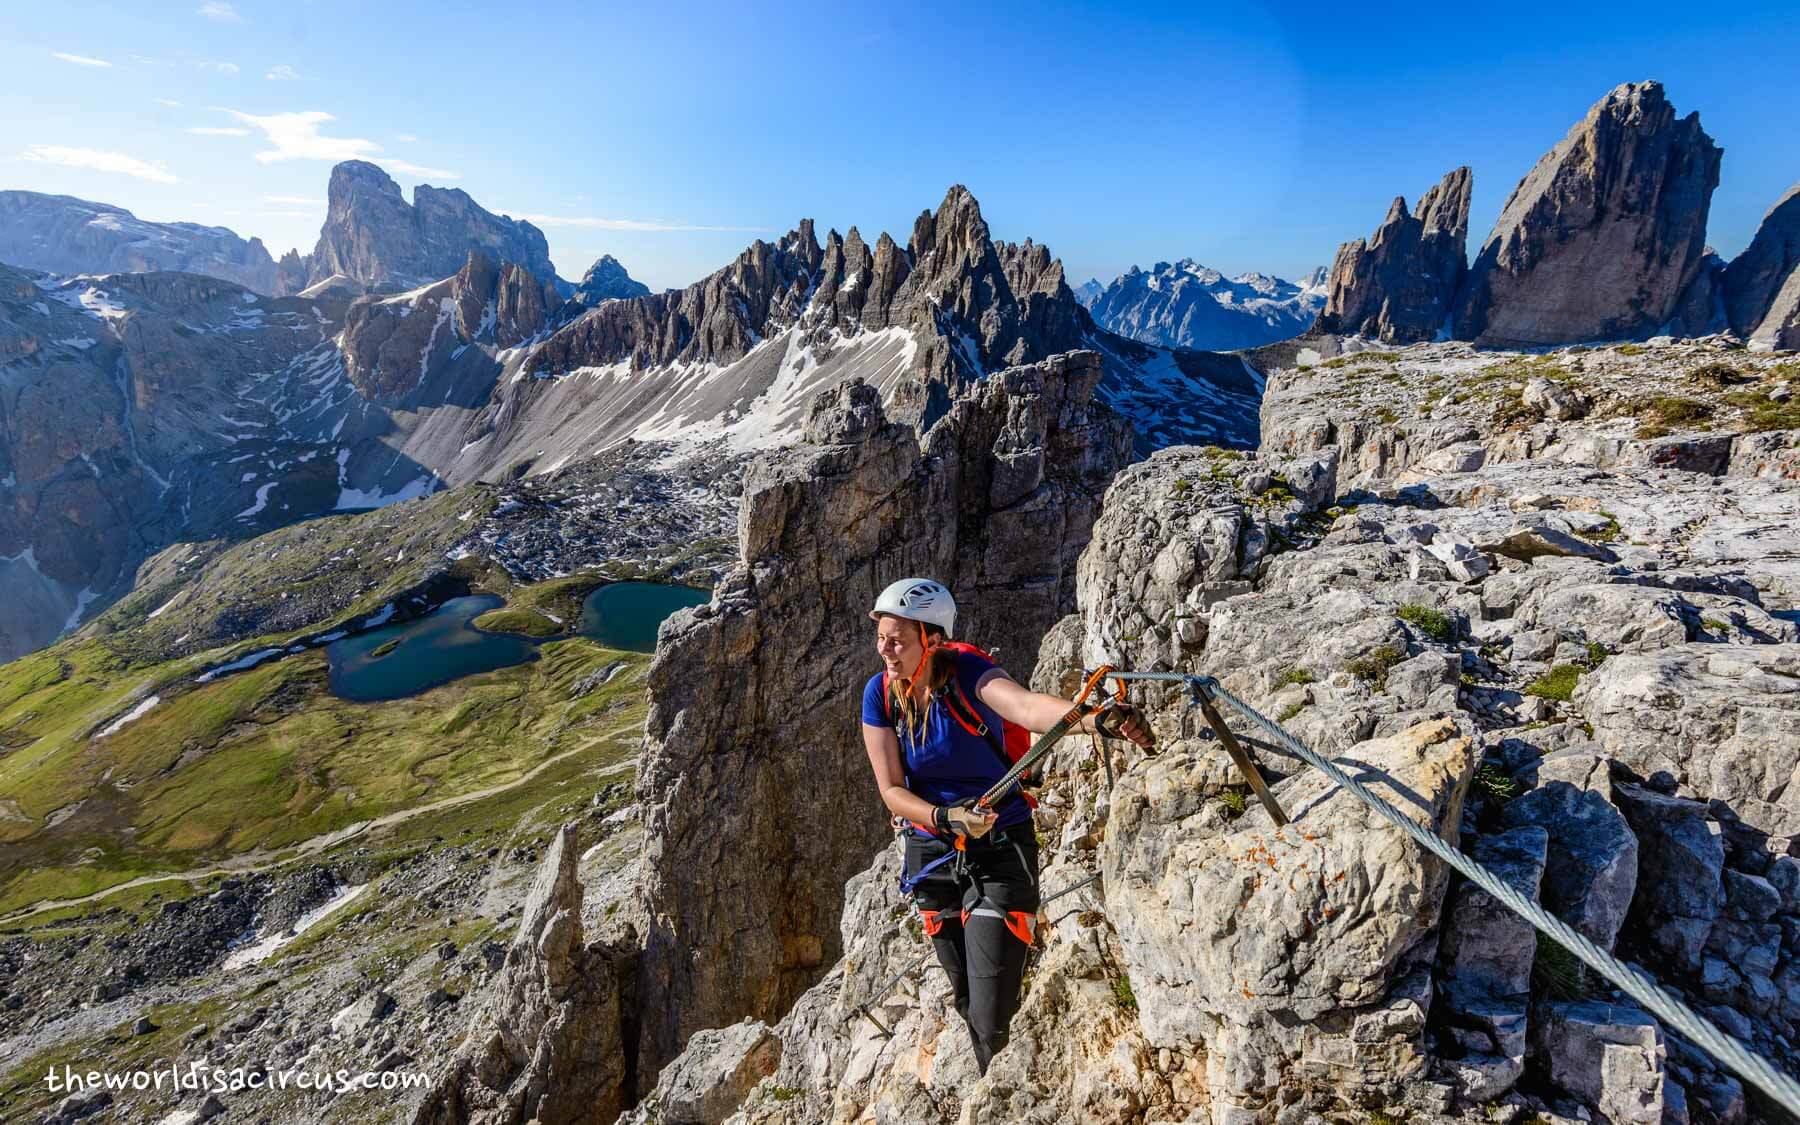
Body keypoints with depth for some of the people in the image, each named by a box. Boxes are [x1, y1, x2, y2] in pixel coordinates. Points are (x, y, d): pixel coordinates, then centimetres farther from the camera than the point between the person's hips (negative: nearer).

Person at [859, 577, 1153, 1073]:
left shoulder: (967, 674, -23)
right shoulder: (879, 693, -11)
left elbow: (1027, 706, -44)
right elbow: (891, 790, -10)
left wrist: (1098, 718, -63)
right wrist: (946, 818, -29)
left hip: (1000, 852, -4)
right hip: (932, 855, 4)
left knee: (996, 1023, -4)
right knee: (968, 1004, 22)